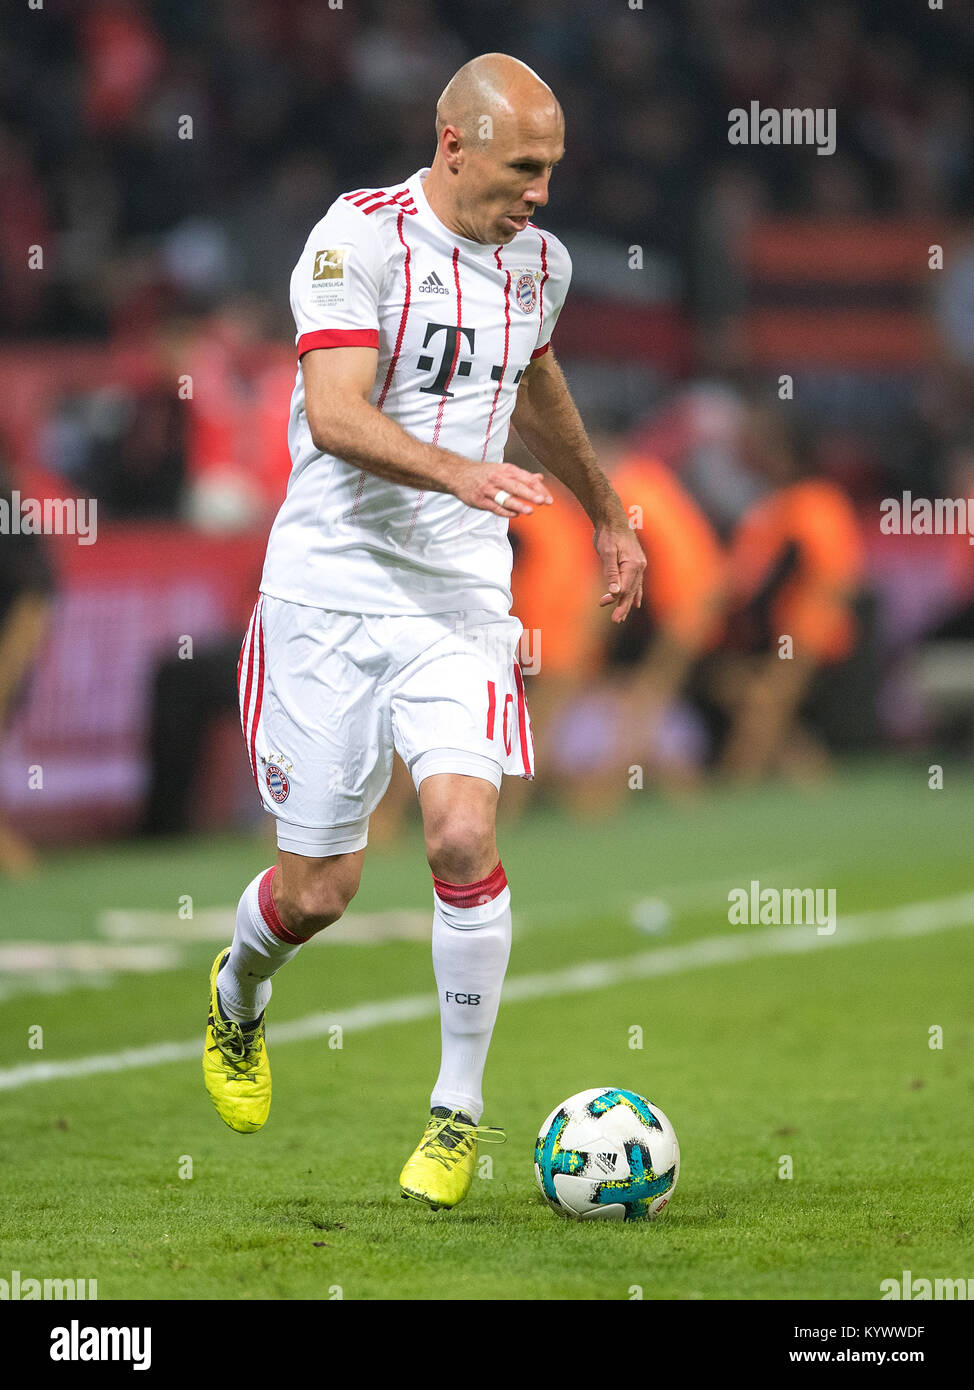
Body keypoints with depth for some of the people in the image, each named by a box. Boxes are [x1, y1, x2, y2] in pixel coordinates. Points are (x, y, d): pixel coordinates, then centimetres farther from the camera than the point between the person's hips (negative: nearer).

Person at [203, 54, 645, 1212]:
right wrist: (460, 472, -40)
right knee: (318, 887, 1)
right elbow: (336, 414, -24)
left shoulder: (539, 262, 7)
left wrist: (606, 515, 40)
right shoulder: (359, 237, -12)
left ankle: (459, 1111, -2)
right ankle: (238, 995, 38)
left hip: (460, 595, 3)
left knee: (464, 833, -18)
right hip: (329, 586, -3)